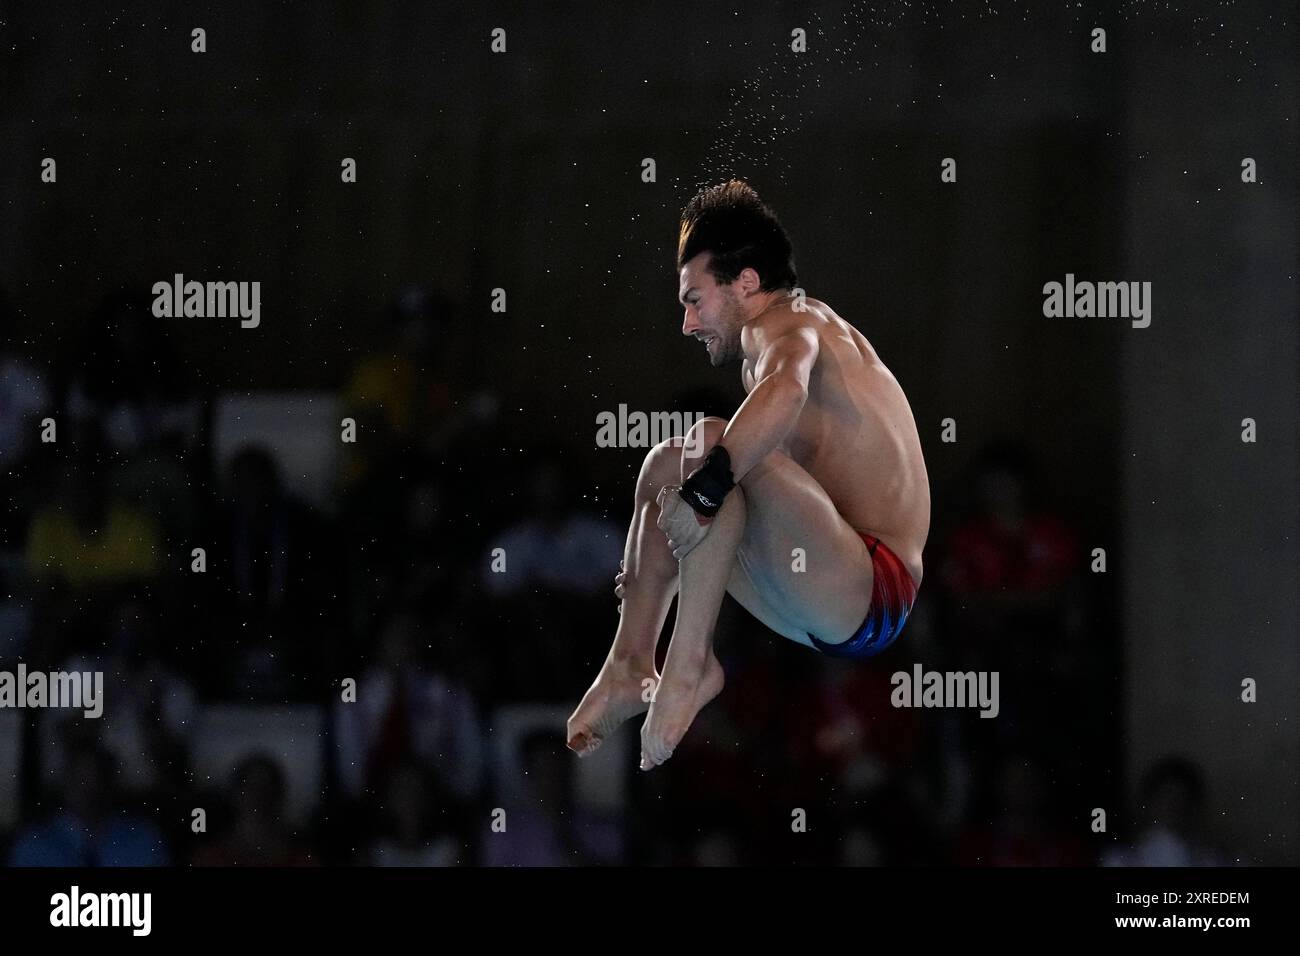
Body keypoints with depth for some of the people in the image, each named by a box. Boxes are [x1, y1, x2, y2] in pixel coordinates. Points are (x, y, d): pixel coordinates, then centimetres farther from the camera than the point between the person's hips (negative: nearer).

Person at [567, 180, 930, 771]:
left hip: (871, 597, -11)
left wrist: (706, 488, -36)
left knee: (710, 444, -27)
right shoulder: (816, 332, 25)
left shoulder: (784, 324, -7)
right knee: (667, 466, 19)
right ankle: (628, 669, 7)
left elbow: (786, 391, -34)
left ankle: (688, 666, -28)